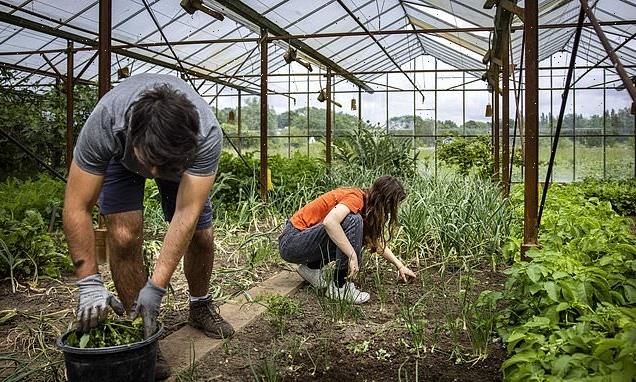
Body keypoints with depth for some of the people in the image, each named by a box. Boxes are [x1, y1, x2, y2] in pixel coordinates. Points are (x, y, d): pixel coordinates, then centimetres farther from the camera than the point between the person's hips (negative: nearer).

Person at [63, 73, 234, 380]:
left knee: (201, 236, -4)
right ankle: (140, 333, -1)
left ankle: (200, 307, 25)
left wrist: (156, 287, -44)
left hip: (182, 154, 1)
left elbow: (186, 214, -40)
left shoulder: (208, 135, -42)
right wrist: (90, 283, -39)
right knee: (125, 236, -20)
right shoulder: (104, 124, -42)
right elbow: (76, 208, -35)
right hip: (120, 155, -1)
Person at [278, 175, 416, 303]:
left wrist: (400, 265, 22)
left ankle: (312, 267, 10)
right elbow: (329, 222, -37)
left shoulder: (366, 203, 9)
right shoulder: (356, 197, -18)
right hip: (291, 242, -9)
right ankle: (340, 286, -18)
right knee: (352, 221, -24)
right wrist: (353, 256, -33)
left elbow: (376, 241, 22)